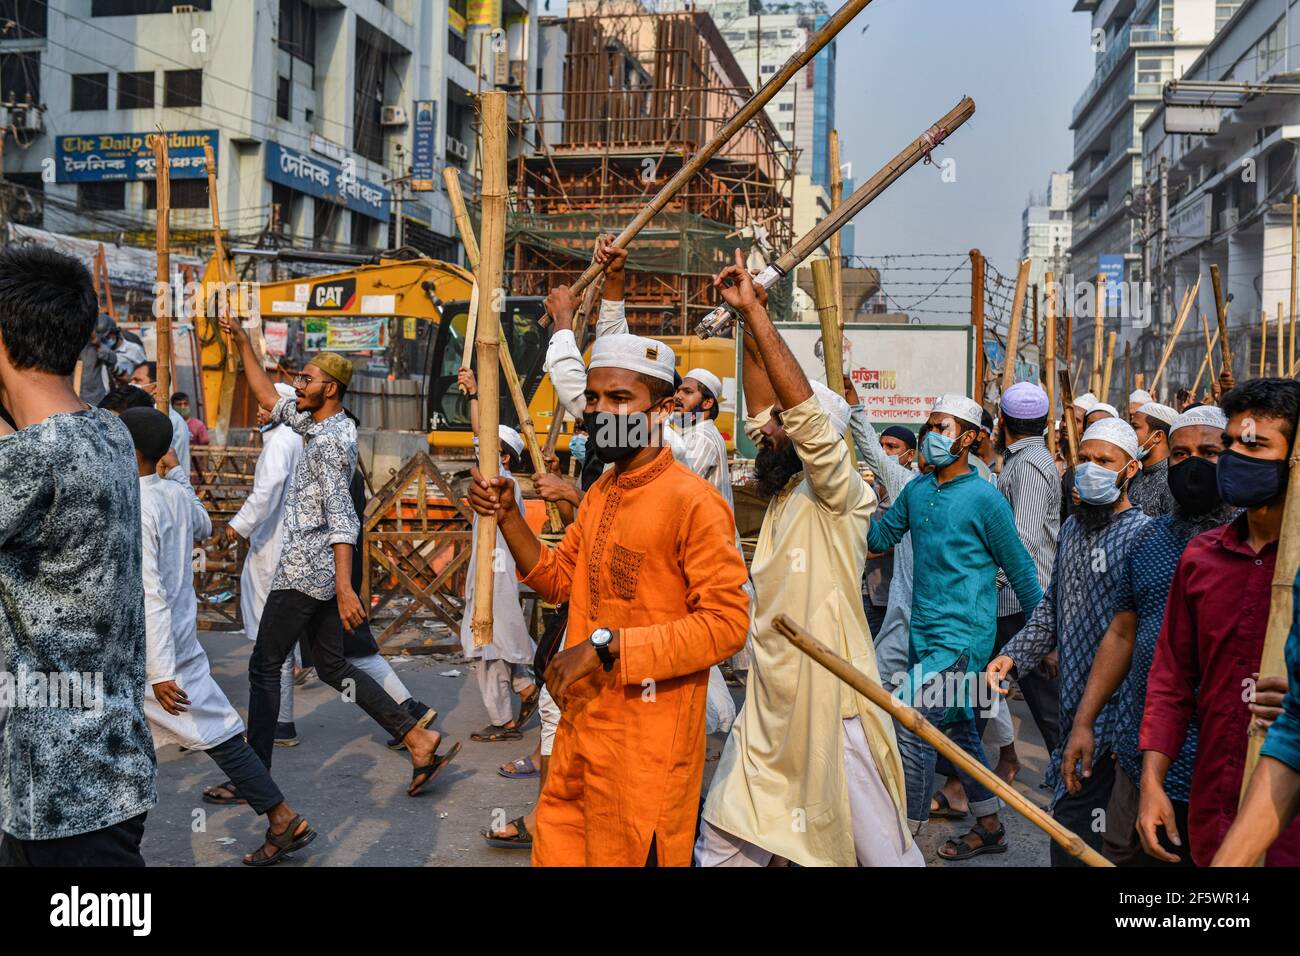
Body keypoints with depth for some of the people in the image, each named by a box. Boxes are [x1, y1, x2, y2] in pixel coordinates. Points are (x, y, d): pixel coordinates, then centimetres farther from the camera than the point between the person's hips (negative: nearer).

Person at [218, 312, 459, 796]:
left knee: (264, 667, 2)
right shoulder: (320, 423, 11)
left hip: (303, 572, -10)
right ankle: (420, 740, 8)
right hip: (318, 572, 10)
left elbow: (341, 518, -25)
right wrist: (242, 342, 22)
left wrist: (345, 588, -31)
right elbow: (270, 400, 25)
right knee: (332, 666, 12)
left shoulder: (331, 442, -17)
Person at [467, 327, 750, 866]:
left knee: (628, 855, 6)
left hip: (648, 737, -8)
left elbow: (726, 623, -23)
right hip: (581, 721, 8)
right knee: (558, 851, 19)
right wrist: (507, 516, 3)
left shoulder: (693, 502, -17)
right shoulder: (600, 493, 10)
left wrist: (607, 647, -23)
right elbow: (557, 580, 18)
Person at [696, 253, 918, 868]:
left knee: (883, 850, 5)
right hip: (769, 701, 8)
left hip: (830, 699, -8)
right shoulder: (782, 491, 9)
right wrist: (746, 322, 0)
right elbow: (764, 405, 9)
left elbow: (802, 408, -24)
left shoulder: (840, 494, -12)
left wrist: (756, 310, -23)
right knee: (723, 839, 11)